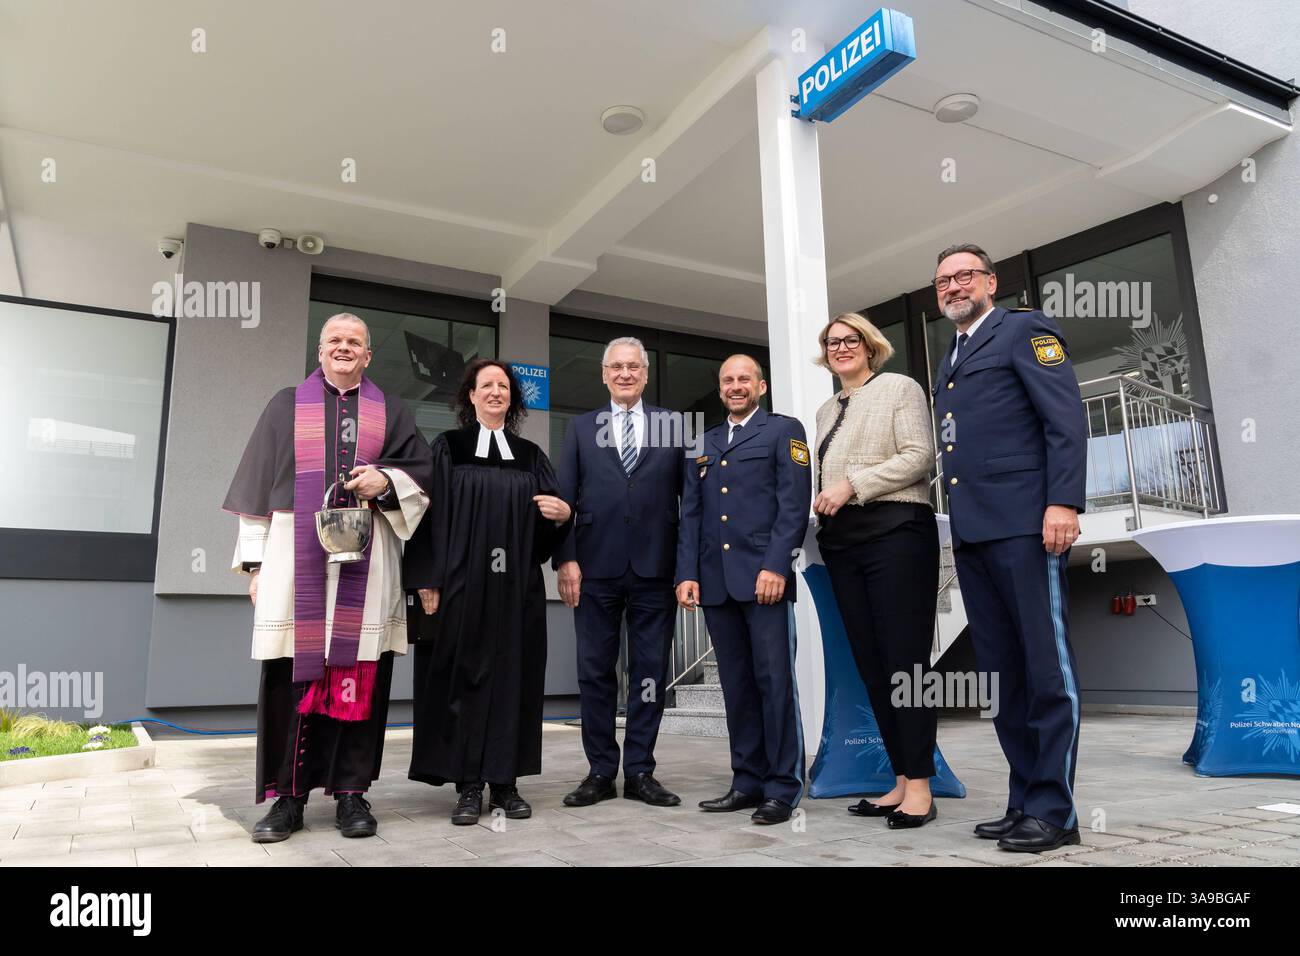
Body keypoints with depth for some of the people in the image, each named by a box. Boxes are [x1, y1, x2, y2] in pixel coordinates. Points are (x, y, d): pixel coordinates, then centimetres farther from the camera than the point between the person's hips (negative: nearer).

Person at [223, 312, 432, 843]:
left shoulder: (391, 411, 15)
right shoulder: (286, 404, 15)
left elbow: (422, 470, 11)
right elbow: (259, 482, 10)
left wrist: (385, 482, -11)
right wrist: (256, 561, 2)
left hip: (365, 560, 0)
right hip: (296, 554, 0)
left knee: (359, 672, -1)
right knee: (292, 672, -3)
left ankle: (352, 791, 7)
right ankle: (288, 794, 7)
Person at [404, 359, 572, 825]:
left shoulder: (530, 455, 13)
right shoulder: (448, 448, 5)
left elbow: (547, 521, 11)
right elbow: (432, 515, -2)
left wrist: (563, 514, -12)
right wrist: (428, 580, -9)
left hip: (517, 588, 3)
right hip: (462, 584, -2)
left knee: (513, 677, 4)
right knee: (464, 677, 0)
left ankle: (505, 781, 13)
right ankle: (467, 786, 8)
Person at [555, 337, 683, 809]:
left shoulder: (673, 425, 8)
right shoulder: (581, 428, 11)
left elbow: (689, 495, 4)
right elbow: (564, 499, 5)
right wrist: (566, 559, -4)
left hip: (656, 569, 0)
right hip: (596, 568, 1)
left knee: (650, 672, 5)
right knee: (595, 671, 6)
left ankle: (640, 771, 17)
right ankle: (601, 771, 18)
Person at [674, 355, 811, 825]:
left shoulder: (783, 430, 6)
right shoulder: (702, 445, 20)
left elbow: (794, 503, -5)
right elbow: (690, 515, 16)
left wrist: (776, 565, -15)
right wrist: (687, 573, 5)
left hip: (764, 575, -5)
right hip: (716, 580, 5)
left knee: (775, 681, -3)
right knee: (736, 685, 8)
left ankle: (782, 789, 6)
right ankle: (748, 781, 16)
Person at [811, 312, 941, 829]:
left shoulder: (899, 387, 5)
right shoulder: (826, 411, 23)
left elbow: (919, 456, -8)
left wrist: (853, 485, -14)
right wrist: (822, 499, 1)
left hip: (895, 532, -6)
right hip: (842, 542, 7)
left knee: (905, 659, -7)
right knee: (871, 665, 5)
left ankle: (920, 784, -1)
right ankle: (901, 780, 12)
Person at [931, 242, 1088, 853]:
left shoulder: (1024, 330, 4)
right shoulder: (951, 358, 25)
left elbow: (1067, 420, -7)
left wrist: (1063, 502, -18)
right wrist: (959, 525, 13)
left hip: (1024, 525, -7)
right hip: (971, 531, 8)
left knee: (1046, 666, -4)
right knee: (1001, 671, 8)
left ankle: (1055, 812, 2)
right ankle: (1025, 800, 15)